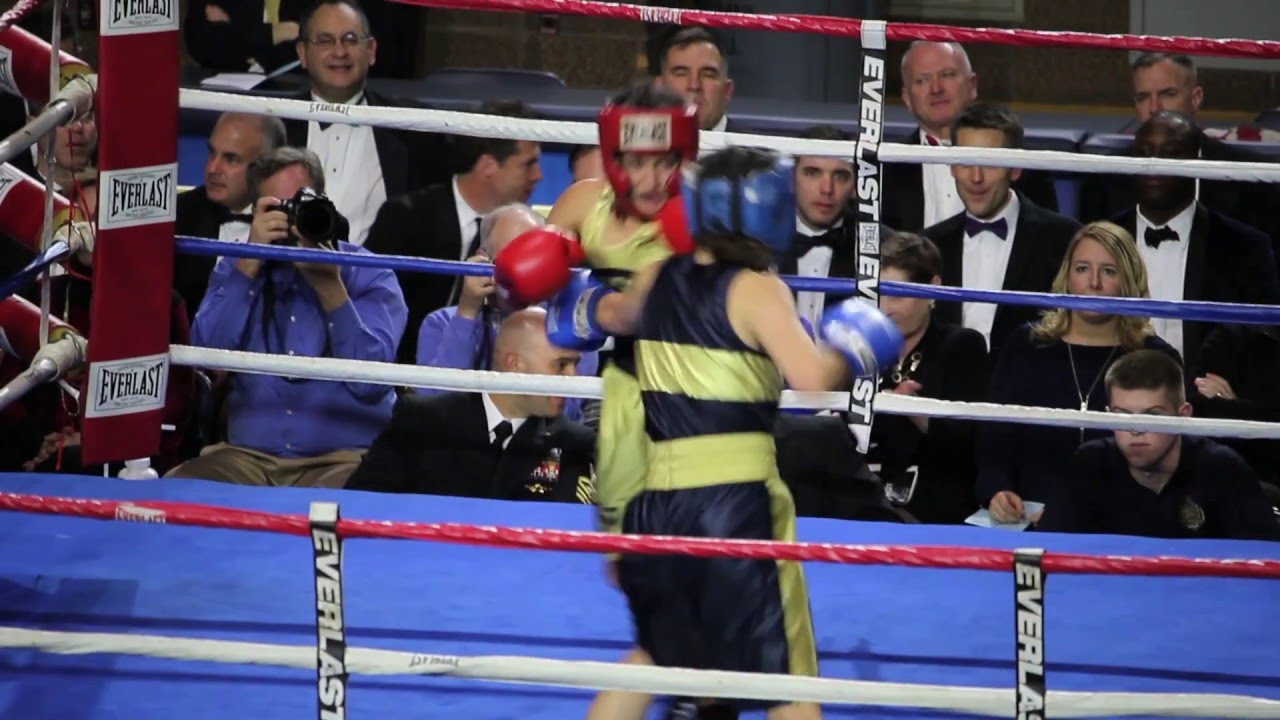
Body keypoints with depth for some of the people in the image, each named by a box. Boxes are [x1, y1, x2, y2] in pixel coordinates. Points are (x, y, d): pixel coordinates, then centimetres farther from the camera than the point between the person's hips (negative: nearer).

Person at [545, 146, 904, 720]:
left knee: (658, 653, 26)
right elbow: (810, 376, -22)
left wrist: (588, 306, 57)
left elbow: (613, 315, 34)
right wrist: (851, 351, 0)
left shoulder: (658, 279, 11)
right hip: (736, 497, -6)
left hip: (655, 499, 6)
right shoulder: (756, 290, -8)